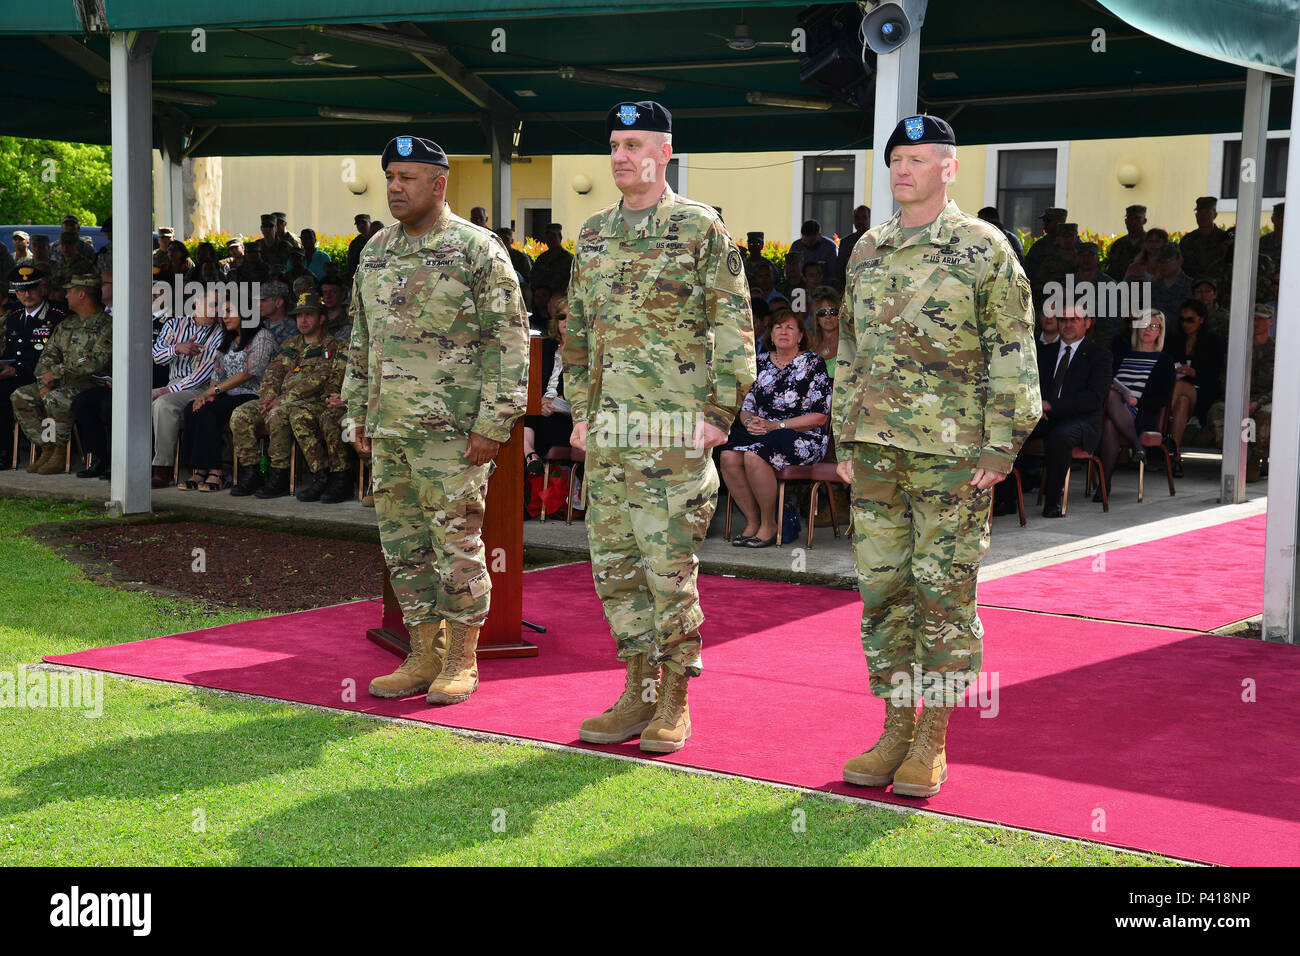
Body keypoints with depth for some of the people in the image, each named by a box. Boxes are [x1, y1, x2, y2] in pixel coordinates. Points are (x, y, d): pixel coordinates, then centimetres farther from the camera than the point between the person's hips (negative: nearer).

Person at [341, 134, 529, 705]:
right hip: (388, 427, 7)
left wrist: (493, 423, -14)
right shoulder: (376, 251, 13)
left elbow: (508, 339, -9)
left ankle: (461, 661, 10)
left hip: (451, 428, -7)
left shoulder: (478, 250, -7)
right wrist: (356, 413, 17)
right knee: (402, 544, 10)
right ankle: (425, 655, 20)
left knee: (457, 543, 0)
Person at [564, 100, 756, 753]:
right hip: (608, 430, 6)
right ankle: (638, 692, 19)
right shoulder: (593, 235, 15)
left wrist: (720, 412, -10)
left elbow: (734, 327, -4)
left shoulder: (701, 228, -2)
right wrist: (580, 410, 14)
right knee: (613, 564, 8)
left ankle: (675, 701, 8)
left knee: (668, 565, -5)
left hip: (676, 429, -6)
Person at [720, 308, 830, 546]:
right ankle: (752, 522, -13)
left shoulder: (812, 363, -2)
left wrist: (775, 425, -14)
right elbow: (746, 408, 16)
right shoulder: (762, 363, 14)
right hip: (763, 434, 5)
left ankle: (769, 525, -16)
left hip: (805, 438, -5)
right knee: (729, 456, -26)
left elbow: (820, 417, -8)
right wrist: (750, 421, -9)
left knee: (754, 456, -33)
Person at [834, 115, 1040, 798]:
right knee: (882, 588, 7)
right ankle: (895, 729, 18)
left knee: (943, 592, -1)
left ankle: (933, 742, 9)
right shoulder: (868, 251, 13)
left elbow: (1012, 356, -4)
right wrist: (845, 440, 14)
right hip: (877, 452, 5)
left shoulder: (984, 248, -2)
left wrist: (1001, 447, -10)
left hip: (952, 452, -5)